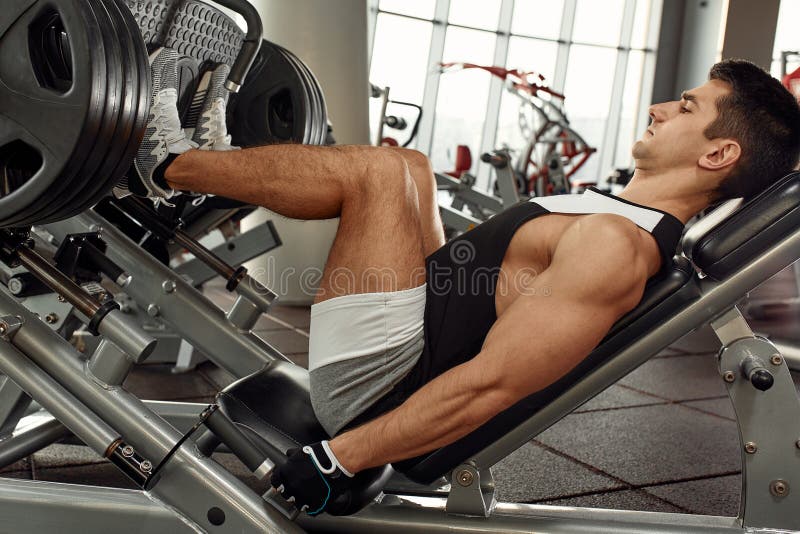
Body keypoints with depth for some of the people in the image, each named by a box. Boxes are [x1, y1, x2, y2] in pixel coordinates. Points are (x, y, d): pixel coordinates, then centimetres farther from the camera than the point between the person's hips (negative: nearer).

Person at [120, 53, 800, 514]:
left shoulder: (615, 245, -23)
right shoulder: (625, 218, 8)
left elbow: (489, 385, -28)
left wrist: (335, 461, -23)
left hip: (376, 376, -9)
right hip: (422, 326, 9)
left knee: (381, 169, -14)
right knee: (409, 168, 15)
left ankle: (170, 165, 7)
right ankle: (199, 160, 23)